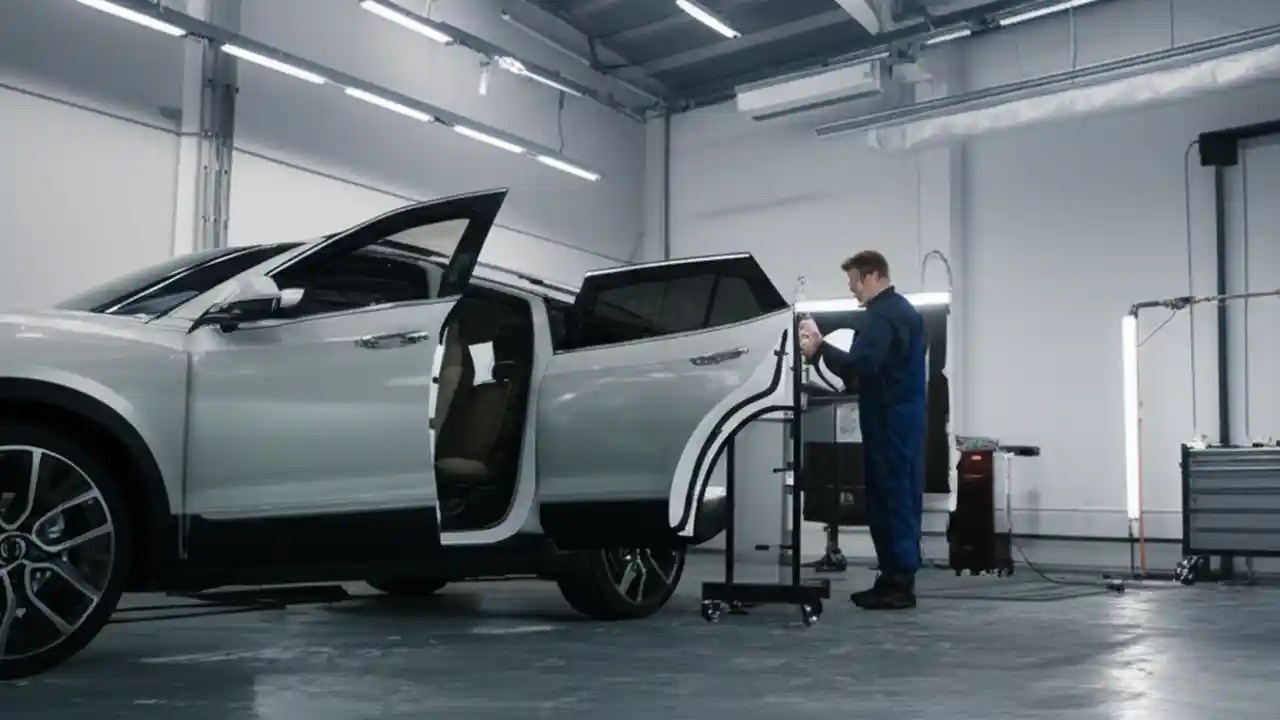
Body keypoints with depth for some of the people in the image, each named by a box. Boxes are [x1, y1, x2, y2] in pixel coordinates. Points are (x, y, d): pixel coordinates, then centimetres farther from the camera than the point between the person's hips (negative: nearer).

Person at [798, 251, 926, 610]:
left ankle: (897, 584, -3)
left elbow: (860, 365, -26)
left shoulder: (879, 316, -15)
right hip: (907, 415, 10)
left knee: (889, 497, -6)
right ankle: (899, 579, 17)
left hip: (888, 419, -10)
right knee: (903, 495, 11)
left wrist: (820, 348, -20)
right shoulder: (906, 310, 18)